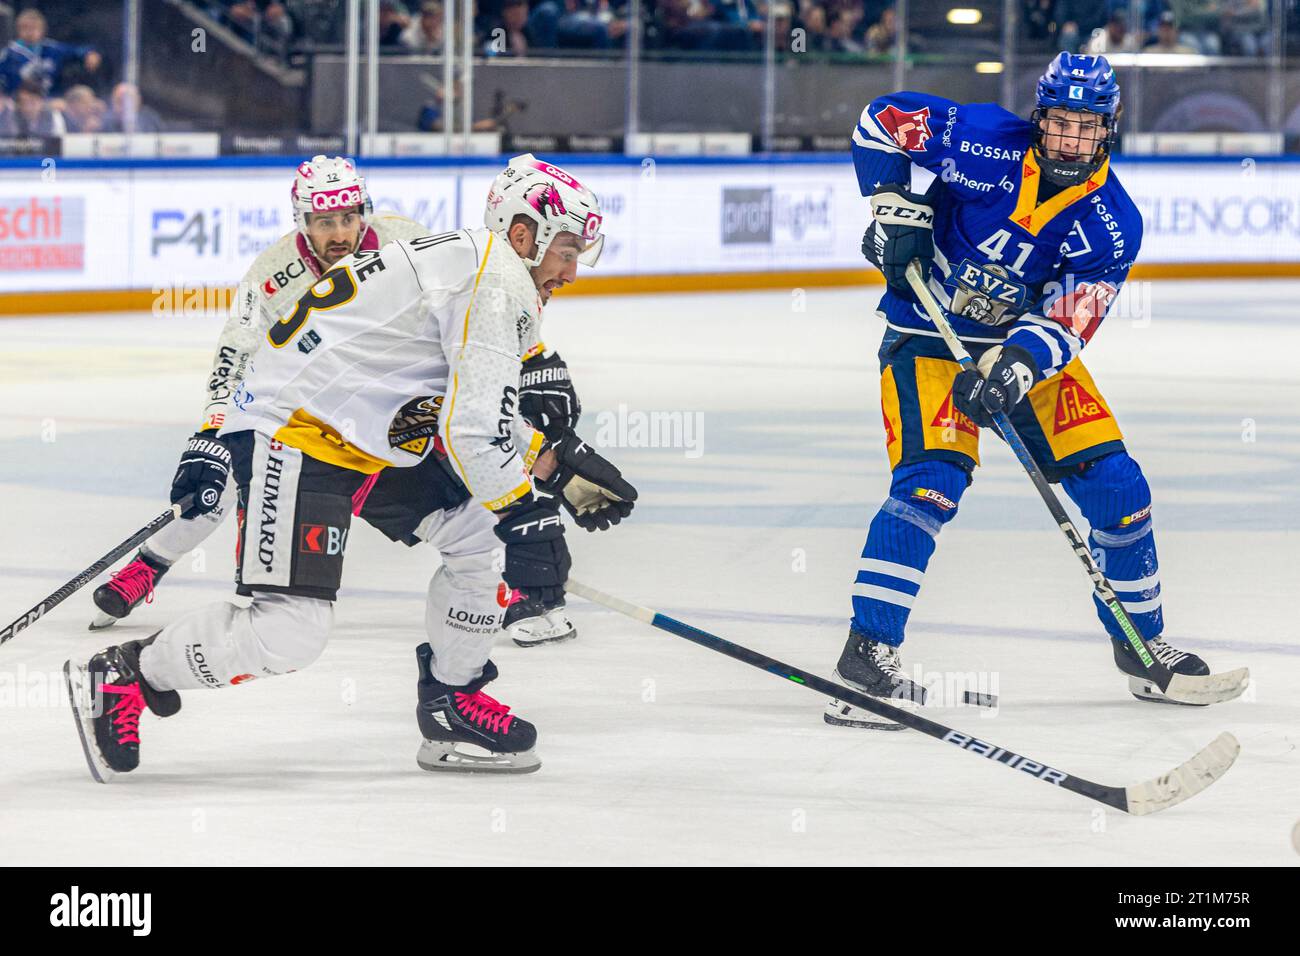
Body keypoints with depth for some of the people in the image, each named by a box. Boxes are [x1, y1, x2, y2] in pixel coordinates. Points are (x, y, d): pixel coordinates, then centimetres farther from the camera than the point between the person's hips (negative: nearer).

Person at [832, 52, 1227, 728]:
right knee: (933, 478, -25)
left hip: (1028, 344, 4)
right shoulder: (986, 142, -19)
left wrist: (1013, 366, -37)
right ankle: (868, 652, -24)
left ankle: (1140, 644, 19)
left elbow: (1065, 322, -18)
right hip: (928, 337, -4)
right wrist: (898, 209, -20)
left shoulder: (1112, 223, -12)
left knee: (1115, 485, -1)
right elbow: (884, 121, -10)